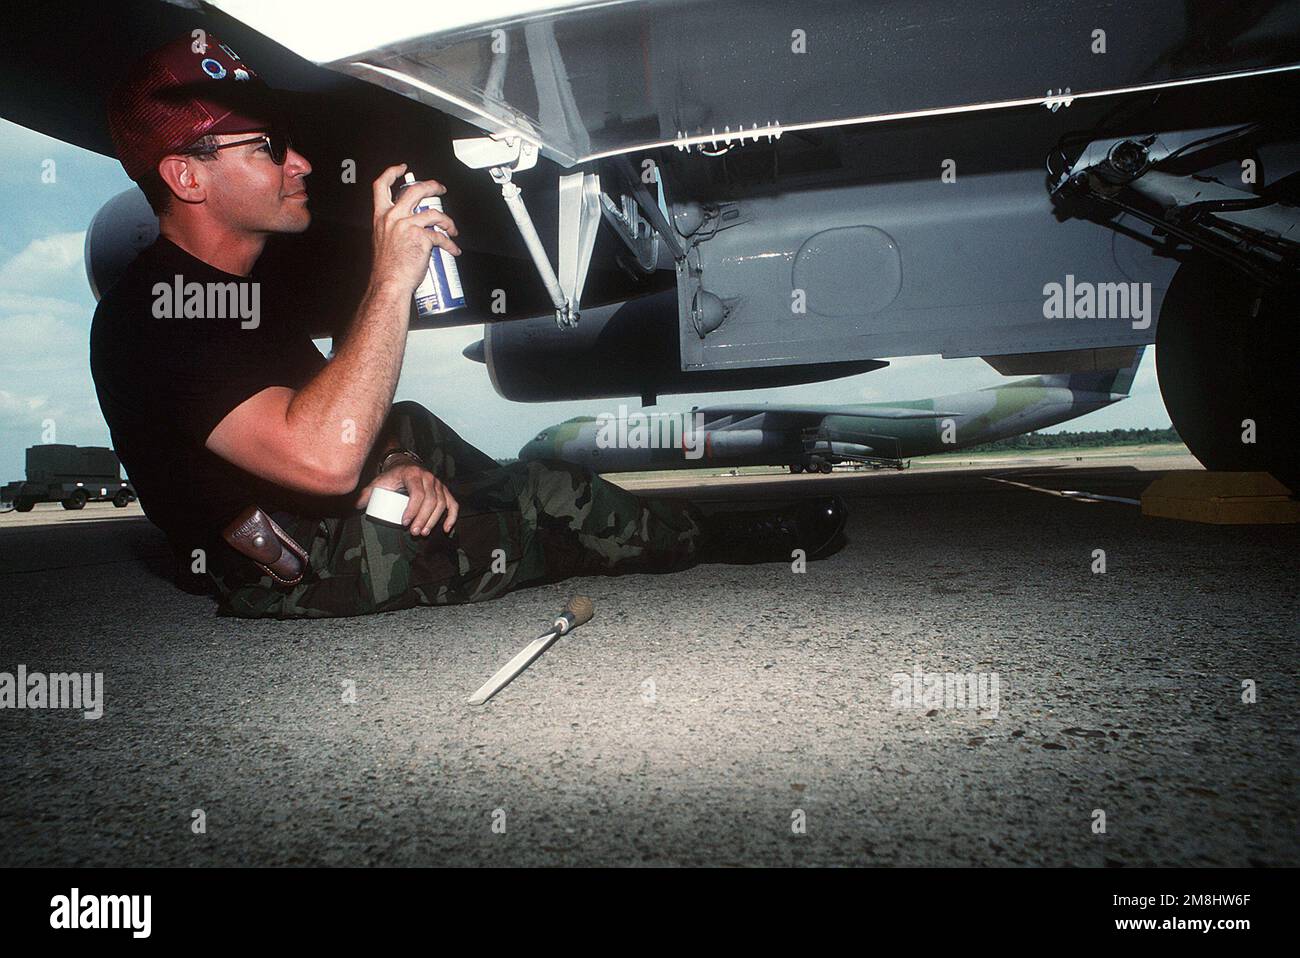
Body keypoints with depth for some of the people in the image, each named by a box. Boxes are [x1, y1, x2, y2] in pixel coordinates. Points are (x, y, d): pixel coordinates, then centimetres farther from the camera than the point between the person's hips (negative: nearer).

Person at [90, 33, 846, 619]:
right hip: (296, 569, -10)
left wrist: (394, 463, -8)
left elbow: (334, 414, 12)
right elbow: (324, 458, -39)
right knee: (547, 511, -8)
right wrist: (392, 279, -36)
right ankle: (702, 539, 15)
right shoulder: (153, 316, -25)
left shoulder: (240, 277, 8)